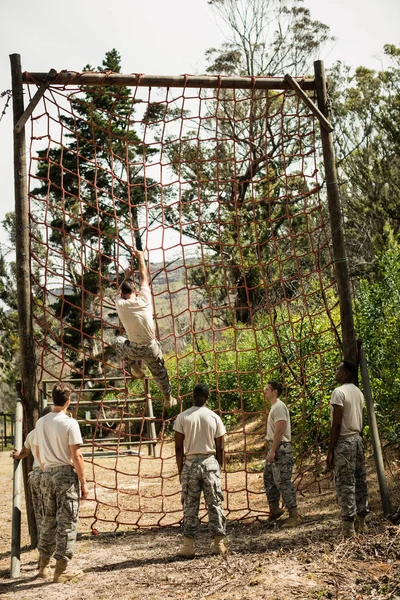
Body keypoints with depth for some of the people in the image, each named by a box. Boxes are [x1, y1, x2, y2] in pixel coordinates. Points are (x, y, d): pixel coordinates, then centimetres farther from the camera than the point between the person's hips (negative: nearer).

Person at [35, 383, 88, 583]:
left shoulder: (40, 422, 4)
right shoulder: (70, 423, -14)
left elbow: (39, 453, 14)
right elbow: (76, 456, -14)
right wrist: (83, 482, -8)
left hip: (47, 475, 6)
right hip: (66, 475, -6)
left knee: (48, 520, 17)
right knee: (67, 522, 1)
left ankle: (43, 564, 25)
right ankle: (61, 569, 5)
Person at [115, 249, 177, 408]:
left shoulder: (120, 305, -12)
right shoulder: (144, 300, -12)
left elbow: (118, 293, 14)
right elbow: (144, 277, 4)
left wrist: (127, 276, 26)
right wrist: (140, 258, 18)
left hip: (134, 350, -1)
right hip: (151, 348, 1)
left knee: (119, 341, 31)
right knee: (160, 372, 24)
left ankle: (135, 368, 24)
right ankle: (168, 398, 35)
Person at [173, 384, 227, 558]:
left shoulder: (182, 417, -5)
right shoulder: (214, 418, -1)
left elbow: (178, 448, -4)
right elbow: (220, 449, 2)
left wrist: (180, 471, 5)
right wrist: (218, 468, 13)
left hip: (190, 463, -1)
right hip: (210, 462, 1)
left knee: (190, 506, 6)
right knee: (215, 504, 9)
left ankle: (188, 546, 7)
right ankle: (219, 543, 11)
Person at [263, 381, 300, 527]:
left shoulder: (279, 407, -15)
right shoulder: (274, 406, 16)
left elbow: (279, 430, -22)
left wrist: (273, 451, -22)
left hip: (280, 449, -11)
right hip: (274, 448, 11)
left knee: (283, 482, -9)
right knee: (269, 479, 17)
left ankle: (294, 515, -4)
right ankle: (275, 509, 28)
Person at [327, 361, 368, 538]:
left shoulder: (339, 392, -14)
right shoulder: (358, 392, 12)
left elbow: (336, 424, -17)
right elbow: (359, 421, 15)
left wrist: (330, 451, -14)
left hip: (344, 441, -8)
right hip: (357, 439, 8)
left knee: (345, 484, -6)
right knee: (360, 481, 11)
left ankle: (349, 528, -5)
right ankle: (361, 523, 17)